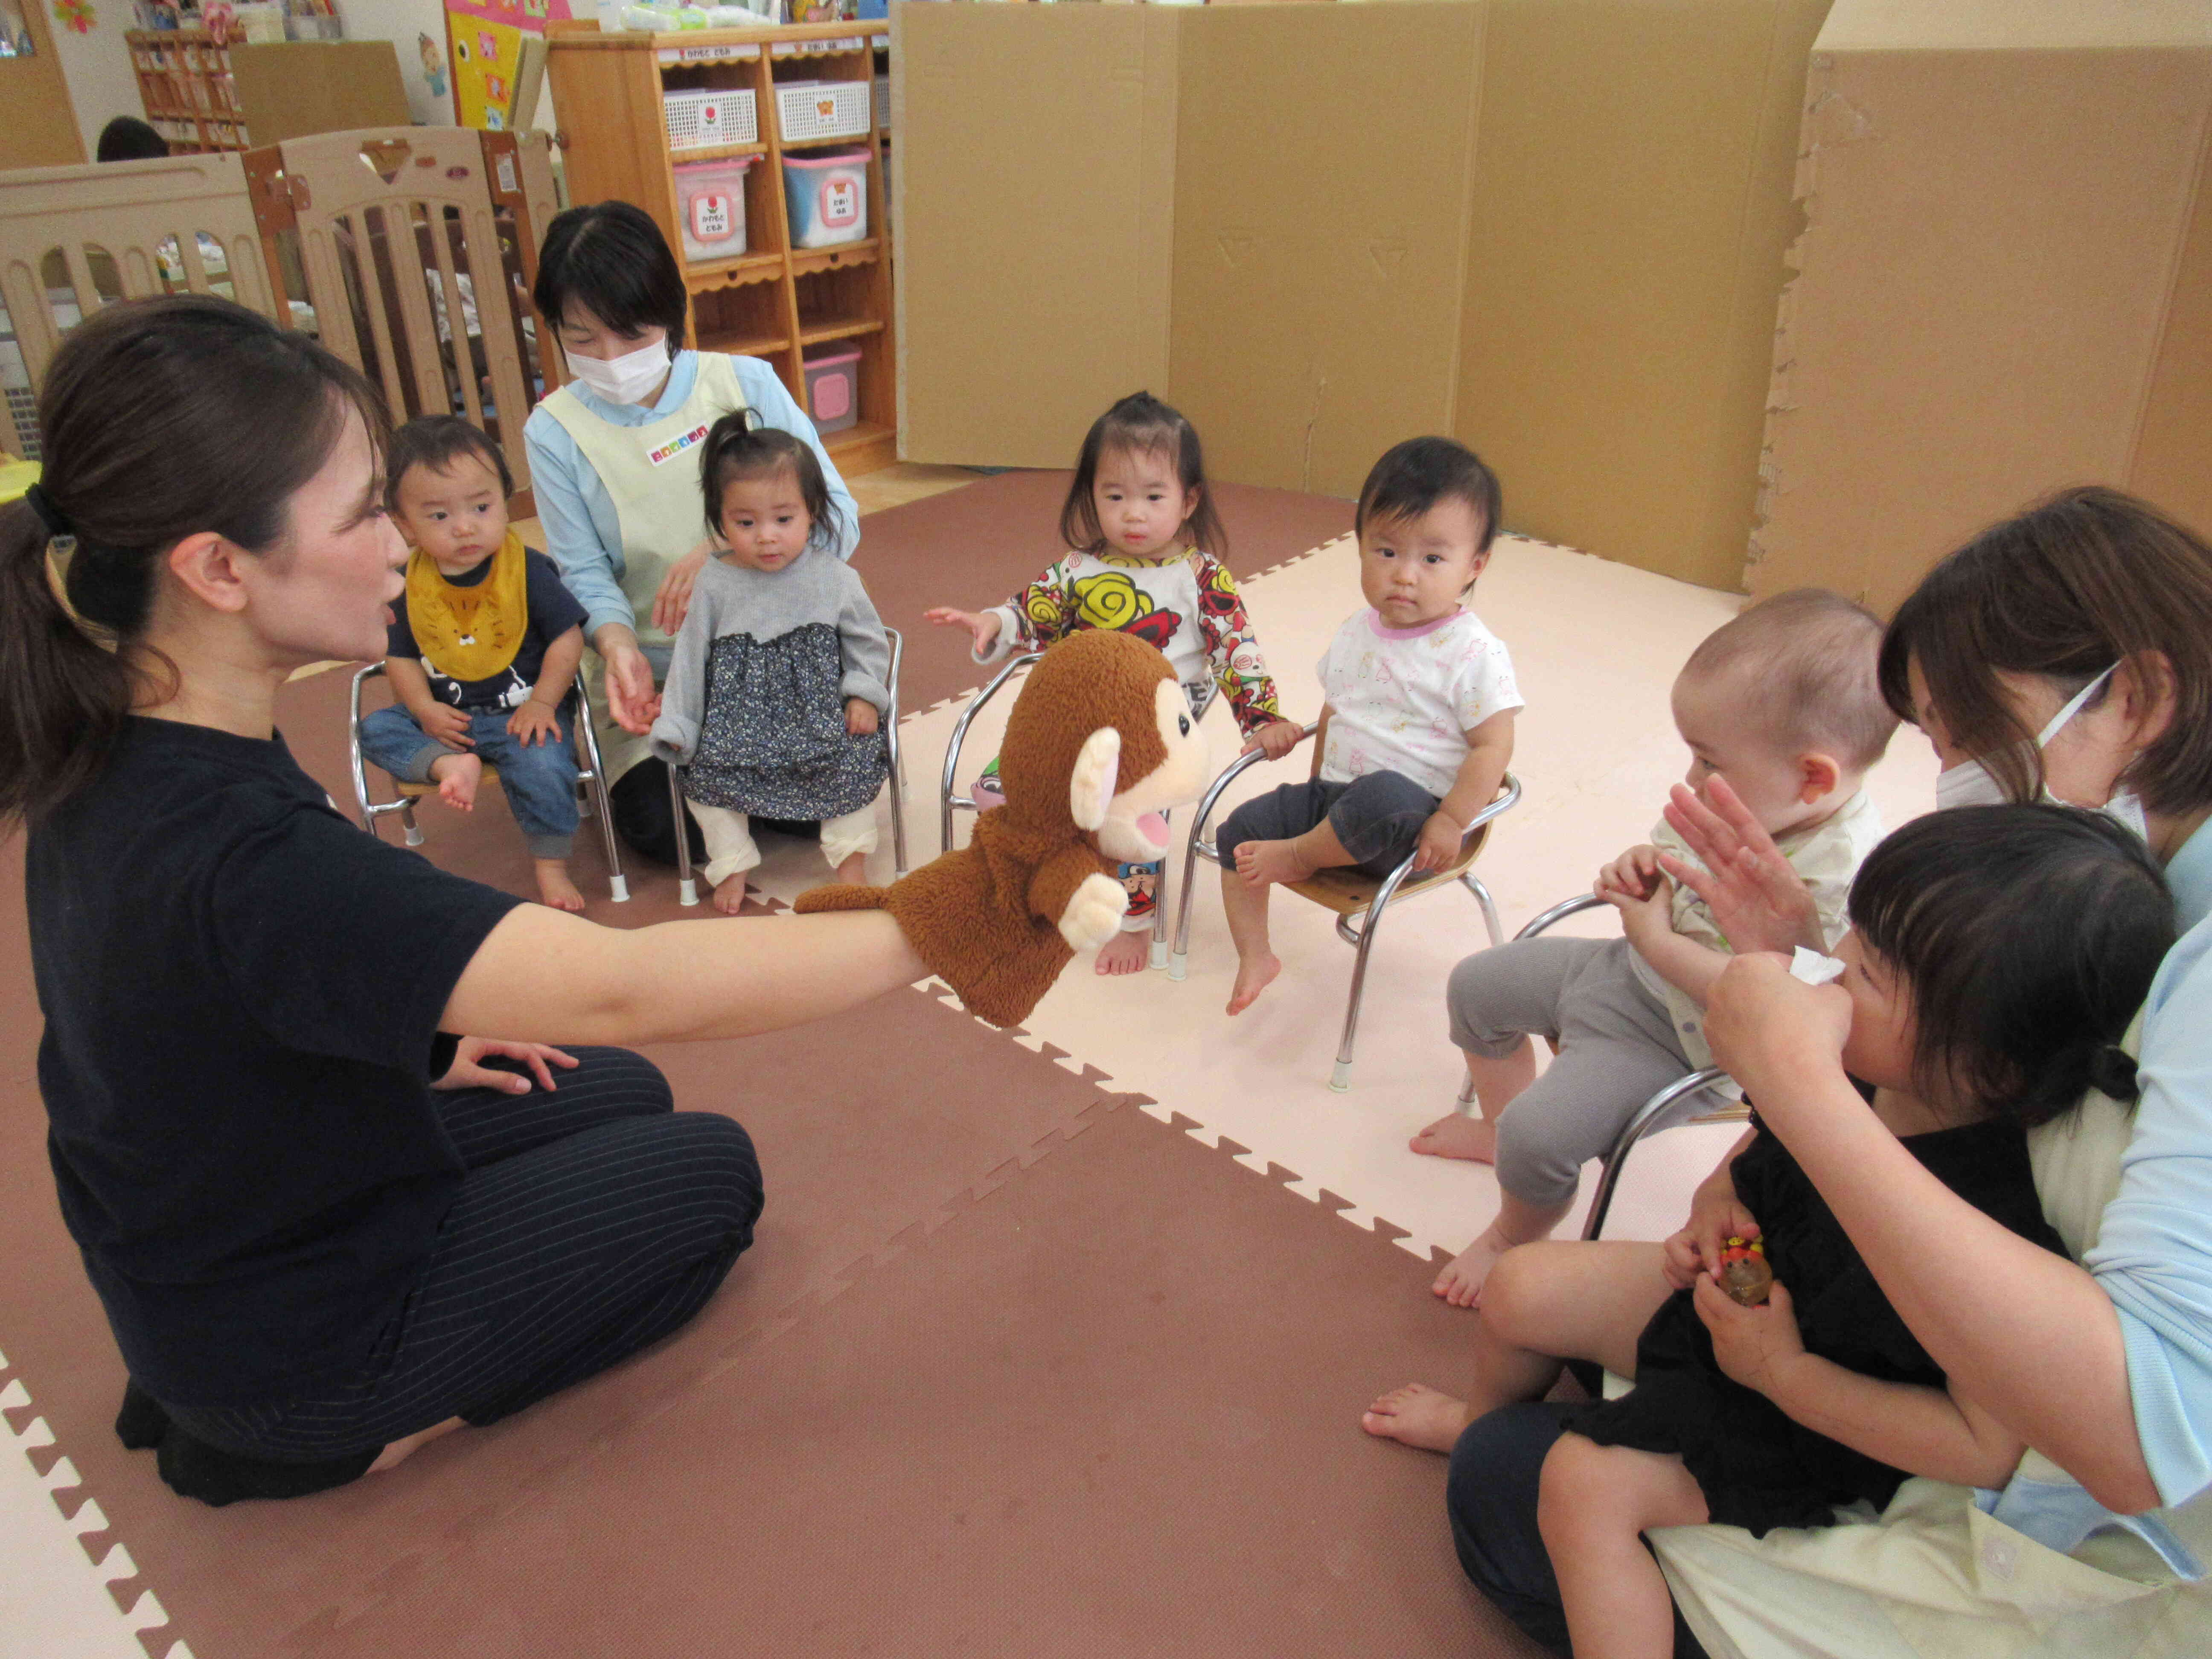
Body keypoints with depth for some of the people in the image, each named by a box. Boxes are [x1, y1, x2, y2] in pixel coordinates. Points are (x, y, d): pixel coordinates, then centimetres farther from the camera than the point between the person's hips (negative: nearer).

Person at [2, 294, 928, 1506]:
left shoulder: (114, 751, -9)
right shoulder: (238, 855, -39)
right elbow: (621, 989, -42)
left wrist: (419, 1044, 5)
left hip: (205, 1254, 7)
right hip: (291, 1341, -7)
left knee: (622, 1093, 22)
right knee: (712, 1174, 9)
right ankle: (359, 1437, 5)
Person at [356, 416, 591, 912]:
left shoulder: (527, 569, -10)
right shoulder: (408, 583, -2)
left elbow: (568, 636, -7)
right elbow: (400, 656, 7)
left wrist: (542, 703, -14)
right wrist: (425, 709, -10)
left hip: (522, 713, -4)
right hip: (446, 717, 4)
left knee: (543, 767, -28)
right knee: (375, 728, -9)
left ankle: (551, 866, -7)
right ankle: (448, 765, -27)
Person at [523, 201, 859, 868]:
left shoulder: (746, 383, -5)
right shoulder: (555, 431, -4)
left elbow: (839, 520, -8)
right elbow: (586, 573, -2)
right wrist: (618, 647, -24)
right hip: (651, 673, 0)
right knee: (666, 828, -17)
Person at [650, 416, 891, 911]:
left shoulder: (834, 579, -8)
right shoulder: (715, 585, -6)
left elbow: (866, 640, 4)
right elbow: (692, 656, 1)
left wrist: (865, 694, -9)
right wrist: (676, 725, 1)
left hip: (820, 713, -1)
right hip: (738, 717, 1)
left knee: (855, 759, -16)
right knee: (707, 774, -11)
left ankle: (851, 857, 7)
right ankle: (732, 866, 11)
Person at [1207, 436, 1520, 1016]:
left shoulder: (1475, 653, -12)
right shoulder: (1357, 632, 8)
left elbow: (1493, 746, -13)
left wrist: (1452, 823, -21)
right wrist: (1319, 786, 18)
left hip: (1412, 808, -7)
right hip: (1334, 792, 7)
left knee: (1381, 798, -41)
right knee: (1238, 830, -2)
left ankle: (1301, 856, -13)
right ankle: (1255, 957, 8)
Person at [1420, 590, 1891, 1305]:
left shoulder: (1840, 875, -33)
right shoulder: (1745, 798, -10)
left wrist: (1657, 939, -29)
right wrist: (1642, 868, -12)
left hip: (1674, 1036, -8)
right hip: (1629, 968, 9)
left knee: (1537, 1139, -19)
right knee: (1477, 984, 18)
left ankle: (1512, 1241, 17)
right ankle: (1499, 1126, 43)